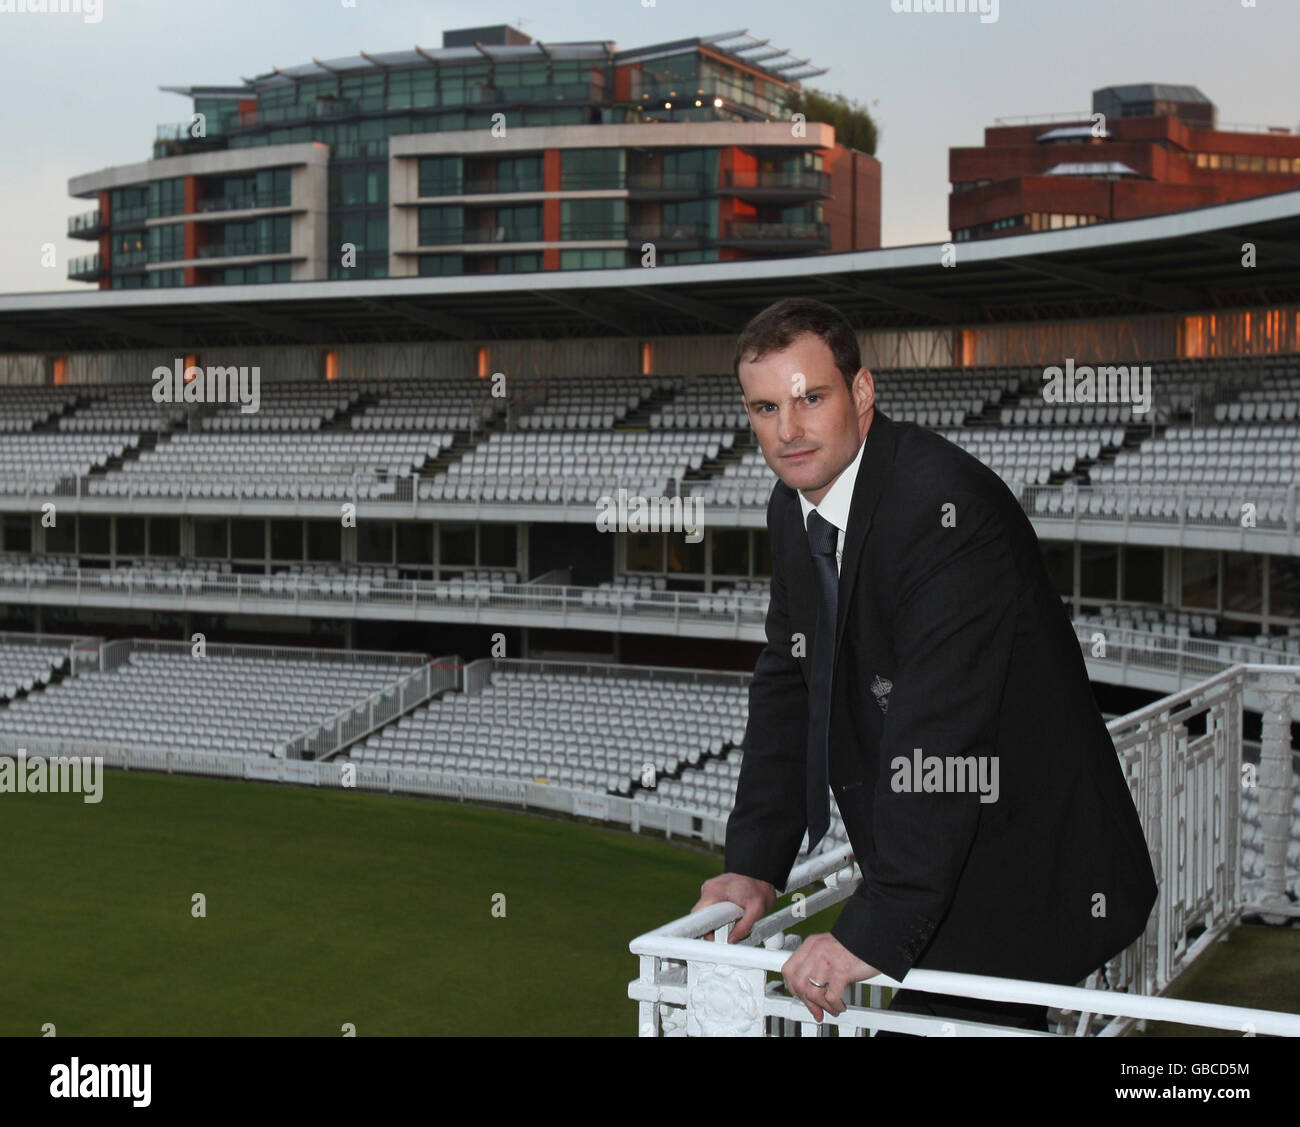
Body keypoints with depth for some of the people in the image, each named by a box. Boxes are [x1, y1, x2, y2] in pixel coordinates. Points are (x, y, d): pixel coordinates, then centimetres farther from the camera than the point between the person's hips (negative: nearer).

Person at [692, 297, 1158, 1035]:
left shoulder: (943, 503, -25)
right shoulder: (796, 506, 4)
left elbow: (939, 731, -31)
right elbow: (788, 685, 10)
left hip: (1023, 881, -8)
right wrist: (757, 864, 1)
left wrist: (875, 929, -33)